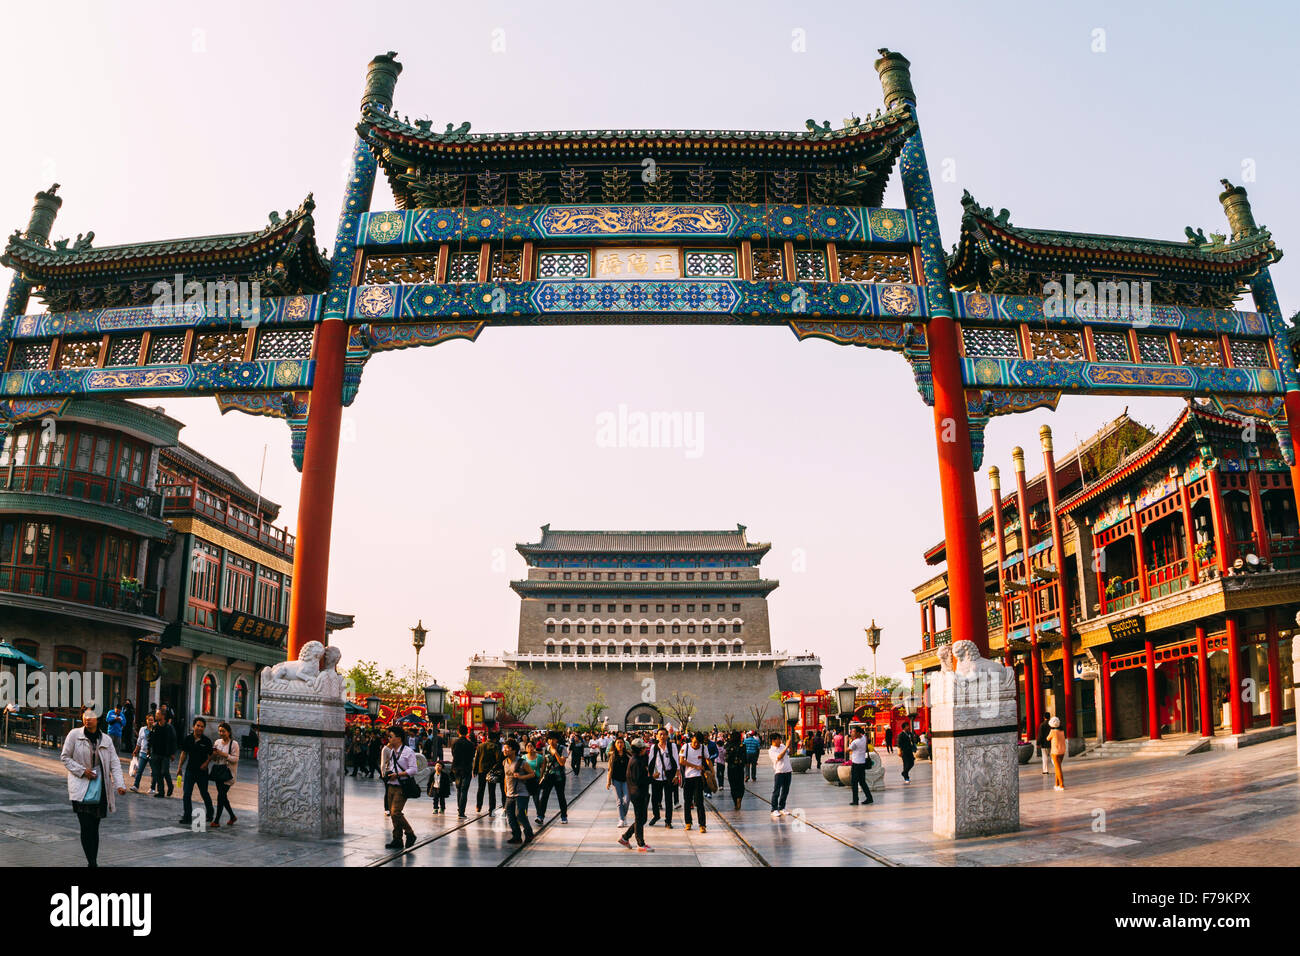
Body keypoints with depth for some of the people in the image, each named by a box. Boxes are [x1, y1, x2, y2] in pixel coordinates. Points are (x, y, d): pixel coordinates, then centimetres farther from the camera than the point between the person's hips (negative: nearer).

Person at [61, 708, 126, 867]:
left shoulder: (105, 739, 5)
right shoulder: (74, 734, -2)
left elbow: (115, 763, 3)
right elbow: (65, 757, 4)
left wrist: (120, 784, -10)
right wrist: (82, 771, -10)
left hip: (100, 787, 2)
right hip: (81, 787, -2)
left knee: (94, 827, 8)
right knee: (86, 827, -10)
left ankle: (93, 861, 19)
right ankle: (91, 862, -6)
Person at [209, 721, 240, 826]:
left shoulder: (234, 744, -7)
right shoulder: (217, 742, 11)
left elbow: (236, 759, -12)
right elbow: (213, 758, 19)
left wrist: (224, 754, -20)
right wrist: (214, 755, -4)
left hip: (227, 772, -6)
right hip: (217, 771, 6)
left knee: (221, 796, -10)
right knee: (223, 796, 10)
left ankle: (216, 820, -5)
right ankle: (232, 816, 26)